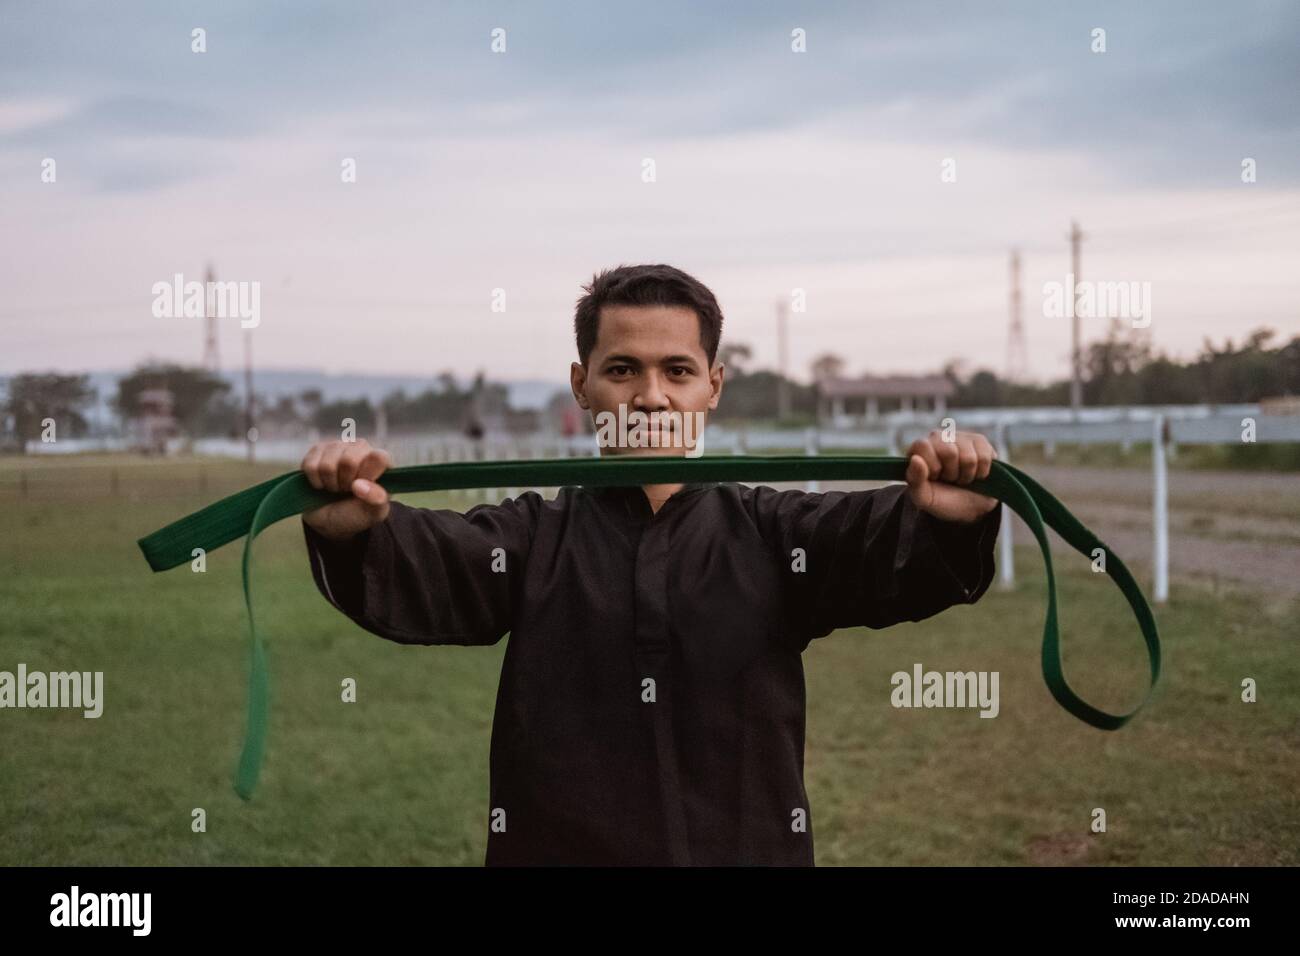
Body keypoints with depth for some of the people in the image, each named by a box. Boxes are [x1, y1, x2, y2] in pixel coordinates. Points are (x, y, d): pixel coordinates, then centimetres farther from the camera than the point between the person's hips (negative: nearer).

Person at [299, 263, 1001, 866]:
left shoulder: (773, 535, 1)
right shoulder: (531, 540, 1)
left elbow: (888, 544, -17)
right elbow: (420, 569, -18)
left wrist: (953, 515, -41)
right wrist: (347, 530, -41)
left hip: (749, 845, 0)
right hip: (555, 843, 0)